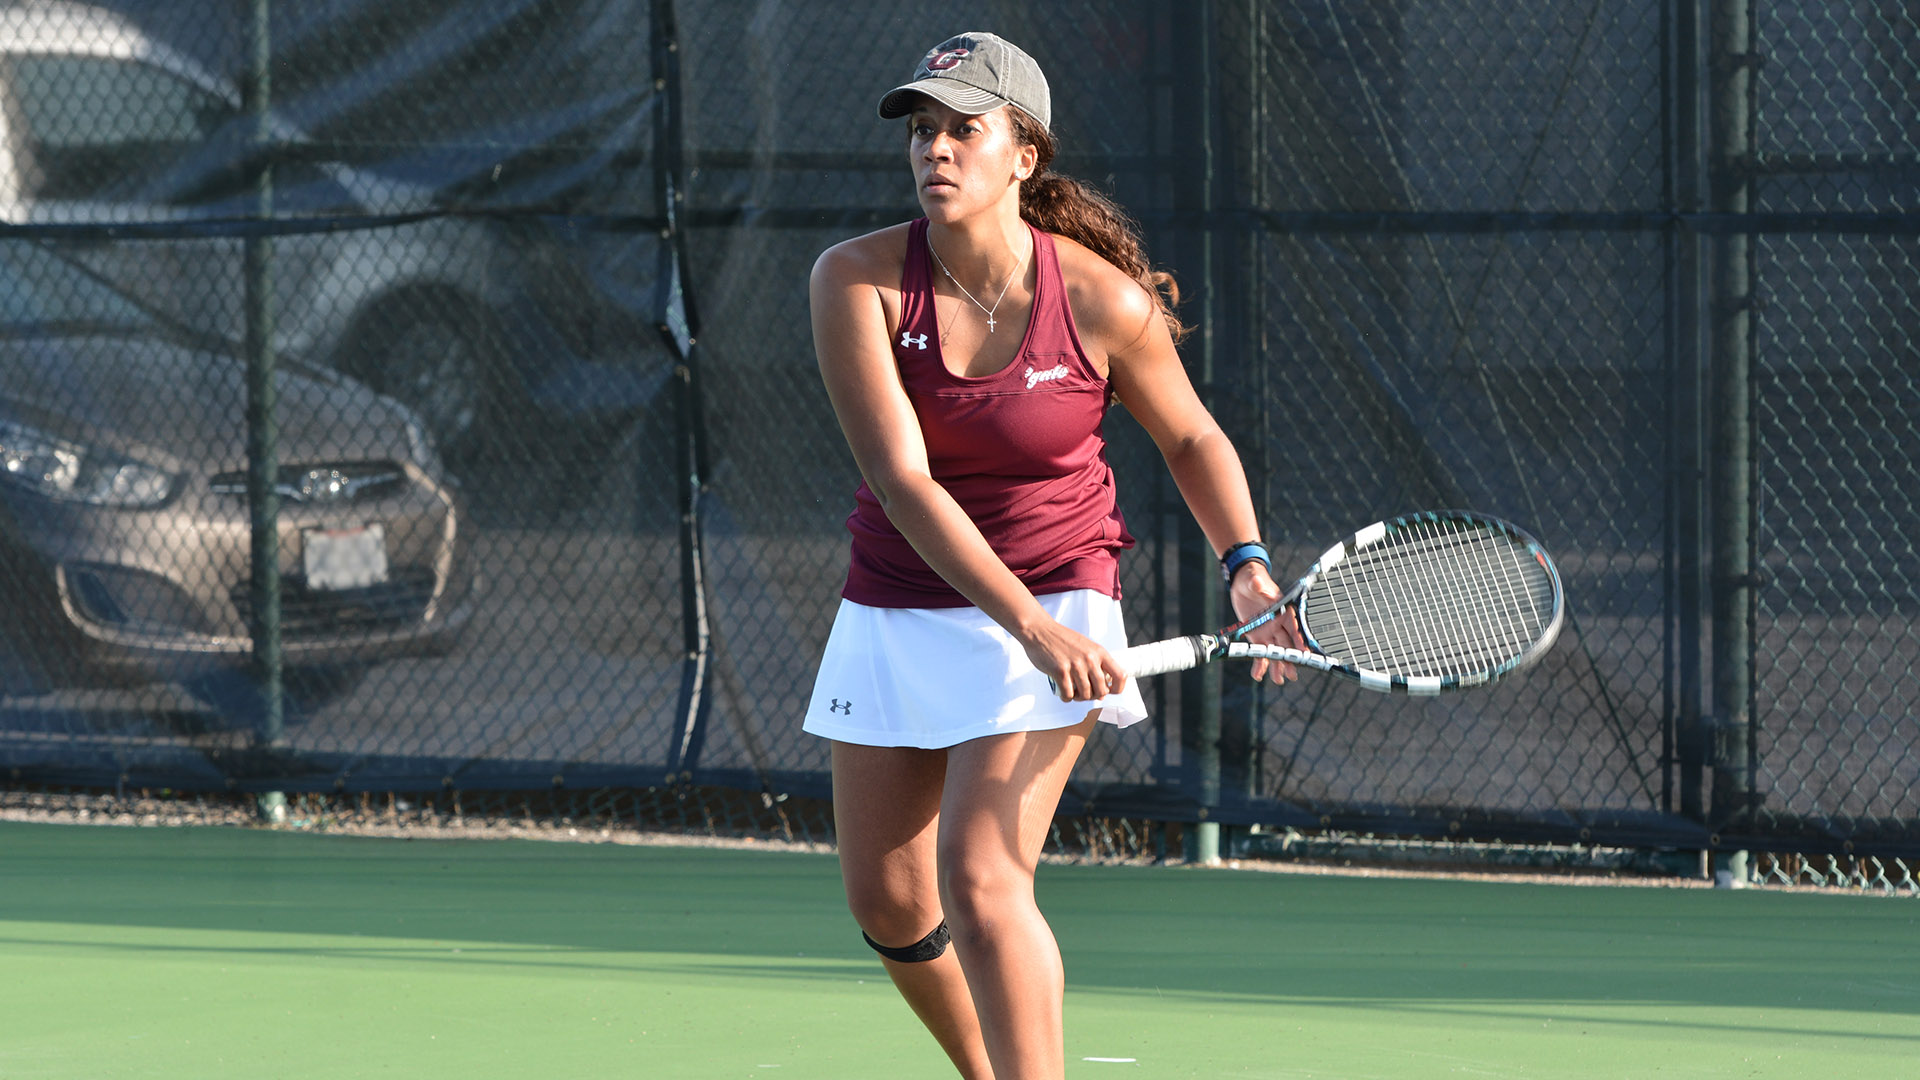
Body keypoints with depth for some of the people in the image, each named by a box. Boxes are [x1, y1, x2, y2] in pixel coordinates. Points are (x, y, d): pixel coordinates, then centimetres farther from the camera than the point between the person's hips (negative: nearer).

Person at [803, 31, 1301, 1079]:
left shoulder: (1105, 302, -14)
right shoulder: (856, 281, -14)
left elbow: (1191, 438, 7)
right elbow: (900, 479, -23)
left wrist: (1245, 563, -10)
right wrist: (1027, 625, -32)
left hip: (1050, 613, -3)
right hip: (897, 608, 3)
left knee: (979, 880, -20)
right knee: (889, 905, 10)